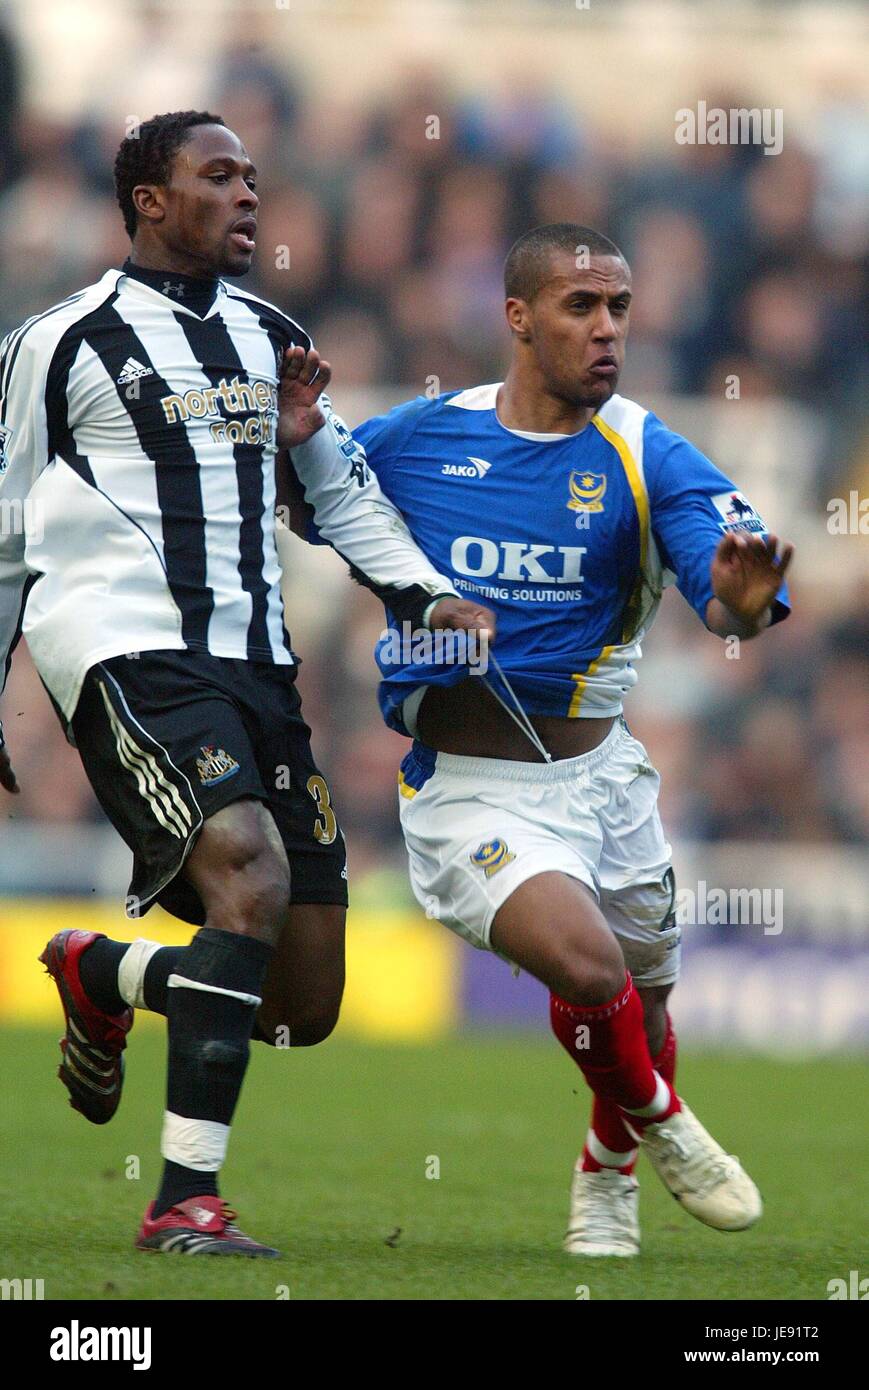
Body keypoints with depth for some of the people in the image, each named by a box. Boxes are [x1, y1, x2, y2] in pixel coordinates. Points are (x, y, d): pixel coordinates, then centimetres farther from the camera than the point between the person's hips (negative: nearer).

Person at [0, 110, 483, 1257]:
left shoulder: (273, 342, 18)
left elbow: (346, 495, 26)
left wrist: (428, 594, 8)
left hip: (253, 659, 6)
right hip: (126, 648, -6)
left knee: (304, 1004, 1)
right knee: (249, 868, -30)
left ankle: (103, 978, 31)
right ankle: (185, 1201, -27)